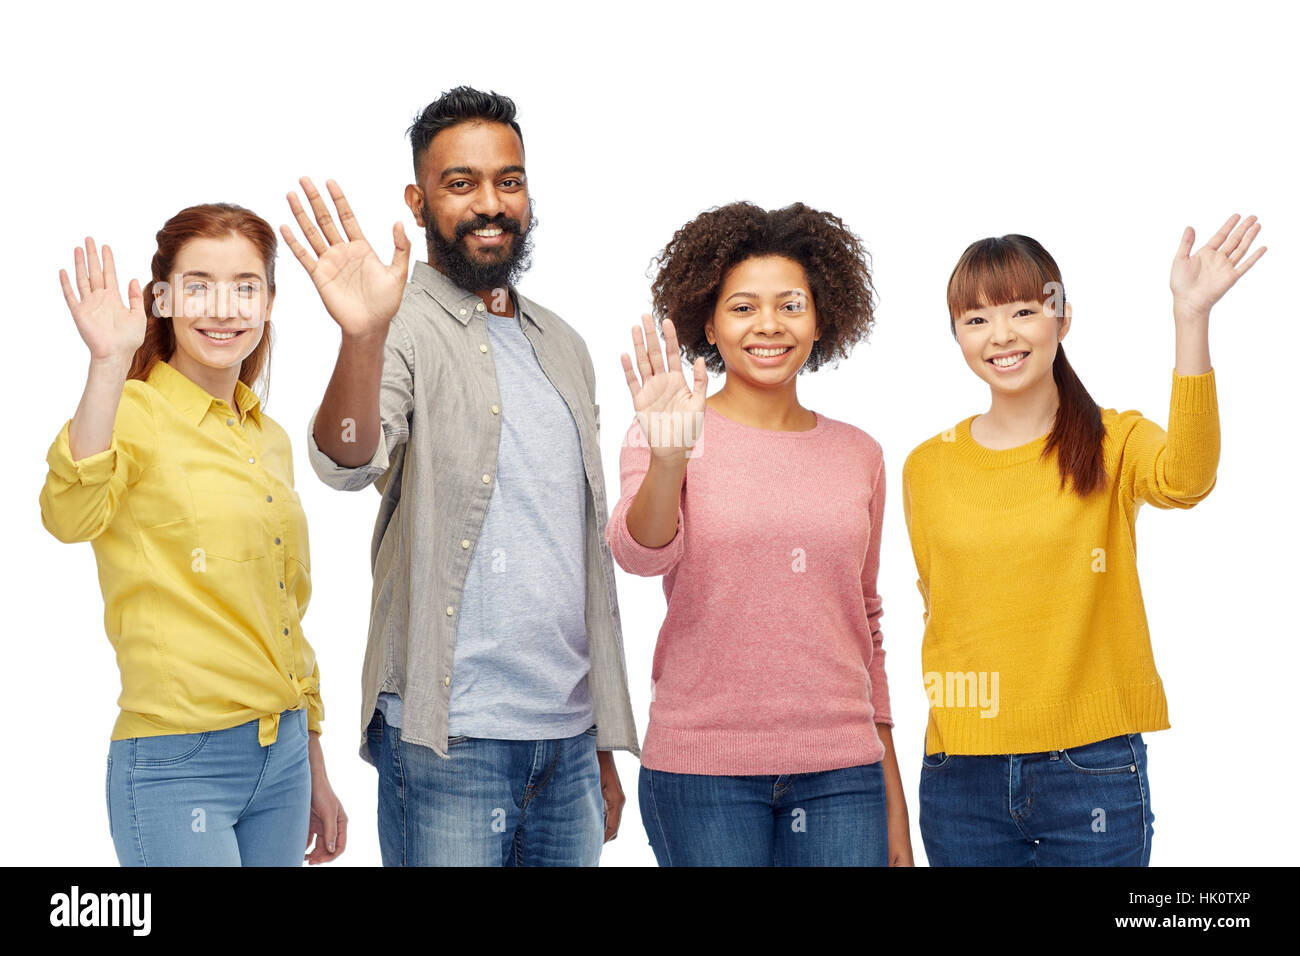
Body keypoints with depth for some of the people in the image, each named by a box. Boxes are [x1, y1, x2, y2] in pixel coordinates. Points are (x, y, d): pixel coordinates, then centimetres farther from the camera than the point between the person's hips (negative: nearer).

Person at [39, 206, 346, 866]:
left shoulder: (270, 441, 13)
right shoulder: (134, 414, -8)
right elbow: (71, 517, -30)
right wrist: (108, 364, -39)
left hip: (283, 757, 7)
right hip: (178, 764, -7)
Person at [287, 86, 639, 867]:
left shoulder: (563, 346, 14)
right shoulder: (410, 331, -5)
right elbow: (347, 464, -25)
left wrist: (606, 744, 17)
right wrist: (362, 337, -45)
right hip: (450, 740, -6)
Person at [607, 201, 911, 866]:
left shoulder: (858, 455, 9)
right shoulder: (667, 438, 0)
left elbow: (866, 629, 15)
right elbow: (639, 554, -17)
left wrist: (893, 798, 15)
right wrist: (668, 458, -37)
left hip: (840, 772, 3)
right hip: (701, 768, -2)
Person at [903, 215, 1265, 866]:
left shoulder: (1113, 442, -1)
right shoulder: (927, 467, 6)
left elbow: (1184, 479, -24)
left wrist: (1191, 316, -32)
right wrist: (952, 694, 0)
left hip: (1092, 768, -2)